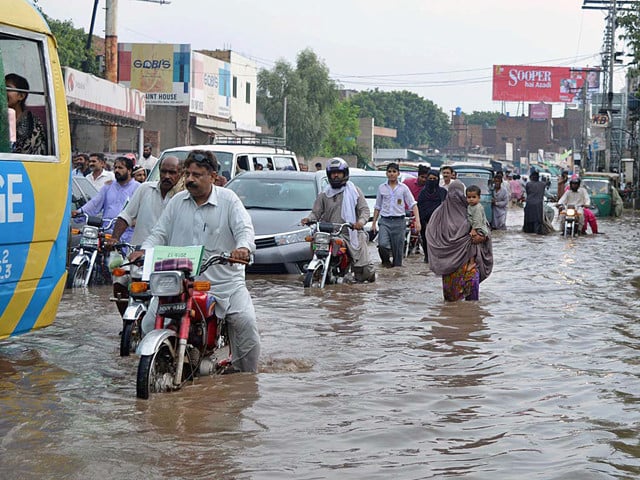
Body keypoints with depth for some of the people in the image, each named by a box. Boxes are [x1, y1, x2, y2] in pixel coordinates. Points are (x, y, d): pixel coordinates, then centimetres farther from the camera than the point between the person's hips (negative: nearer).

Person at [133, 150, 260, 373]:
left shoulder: (228, 200, 3)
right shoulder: (177, 202, 13)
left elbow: (245, 228, -8)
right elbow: (160, 233, 14)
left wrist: (243, 247, -31)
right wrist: (144, 250, -7)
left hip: (225, 281, -2)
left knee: (246, 321, -18)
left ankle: (245, 375, -1)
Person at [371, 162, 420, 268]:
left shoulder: (403, 188, 4)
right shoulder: (382, 188, 8)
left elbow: (413, 204, 1)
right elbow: (377, 207, 15)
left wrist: (417, 220, -12)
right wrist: (374, 223, 11)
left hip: (399, 221, 0)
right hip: (385, 221, 0)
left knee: (398, 249, 1)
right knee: (382, 245, -20)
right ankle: (386, 261, 5)